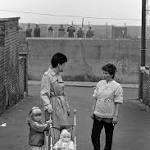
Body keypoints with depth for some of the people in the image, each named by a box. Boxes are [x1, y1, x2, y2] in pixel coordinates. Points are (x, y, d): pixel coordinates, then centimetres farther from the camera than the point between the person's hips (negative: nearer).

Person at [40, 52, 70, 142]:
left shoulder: (59, 75, 13)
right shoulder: (47, 76, -10)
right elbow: (44, 94, -12)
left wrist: (67, 107, 20)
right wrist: (48, 105, -25)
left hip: (62, 105, 8)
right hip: (53, 105, -8)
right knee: (54, 133, -6)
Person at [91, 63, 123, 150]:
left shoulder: (117, 87, -8)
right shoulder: (100, 84, 5)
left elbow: (118, 103, -9)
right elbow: (95, 98, 11)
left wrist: (116, 116, -12)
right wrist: (93, 111, 9)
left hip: (109, 117, -4)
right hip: (98, 115, 4)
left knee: (108, 137, 10)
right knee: (94, 136, 1)